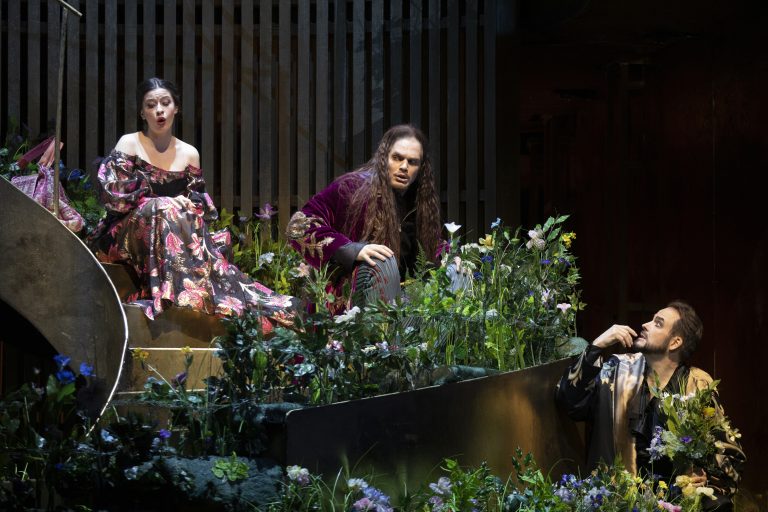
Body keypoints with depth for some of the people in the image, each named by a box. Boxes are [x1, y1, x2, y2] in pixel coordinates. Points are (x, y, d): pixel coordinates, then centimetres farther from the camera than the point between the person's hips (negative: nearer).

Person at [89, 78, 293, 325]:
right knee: (164, 210, -33)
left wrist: (187, 203, -11)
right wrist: (169, 203, -13)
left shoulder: (189, 154, 10)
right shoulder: (129, 144, 0)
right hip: (128, 229, -3)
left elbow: (202, 206, 14)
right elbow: (112, 195, -10)